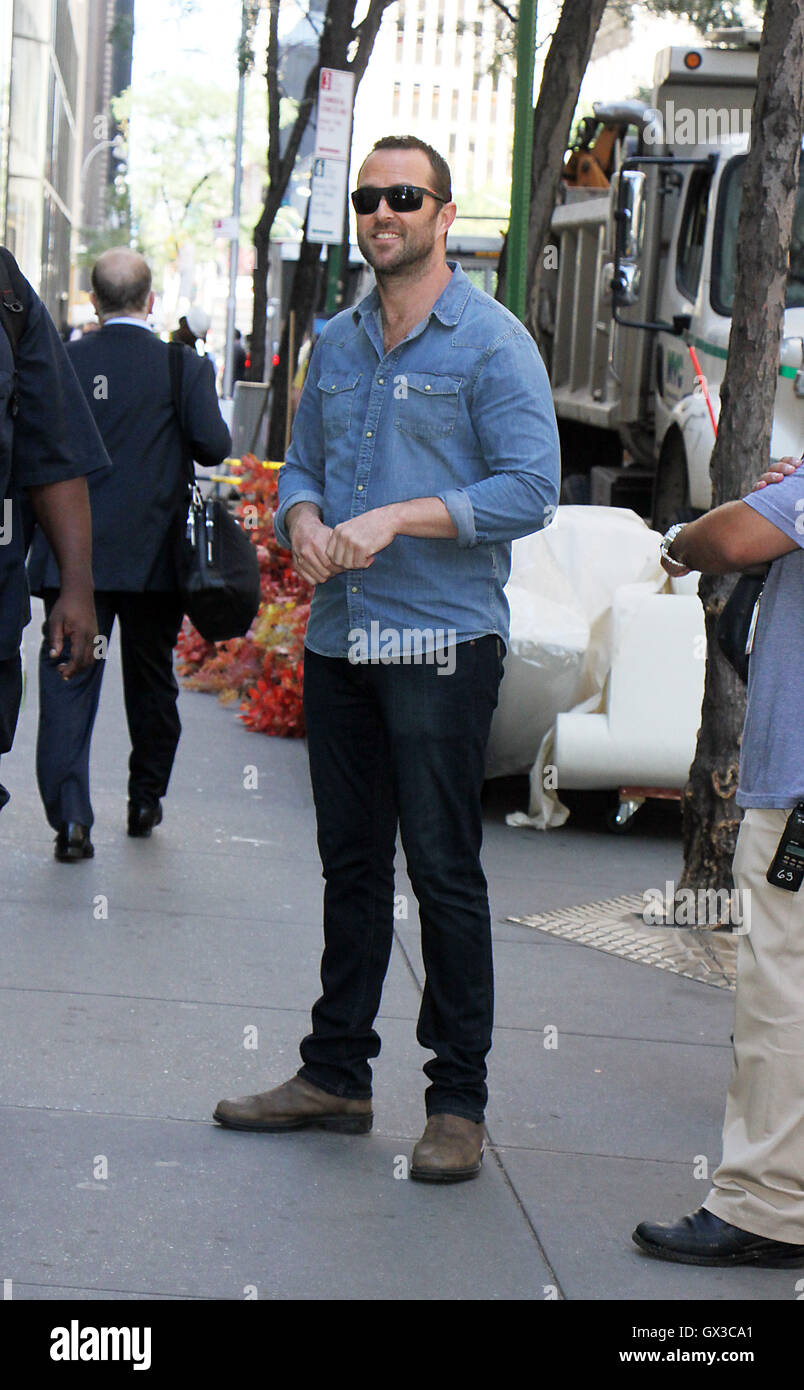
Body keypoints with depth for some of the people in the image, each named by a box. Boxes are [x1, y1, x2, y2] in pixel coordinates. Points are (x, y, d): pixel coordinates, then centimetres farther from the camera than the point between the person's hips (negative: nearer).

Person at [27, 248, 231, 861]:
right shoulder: (183, 366, -6)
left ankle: (70, 816, -12)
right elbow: (214, 445, -11)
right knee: (150, 679, 17)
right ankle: (145, 798, 29)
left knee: (68, 684, 0)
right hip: (154, 557, 0)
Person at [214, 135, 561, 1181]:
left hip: (443, 642, -6)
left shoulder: (491, 342, -5)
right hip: (339, 641, 6)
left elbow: (531, 489, -12)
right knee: (351, 865, 13)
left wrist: (398, 518, -19)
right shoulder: (336, 344, 15)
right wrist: (304, 521, -4)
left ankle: (458, 1102, 4)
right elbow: (301, 464, 20)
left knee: (445, 873, -3)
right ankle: (335, 1075, 22)